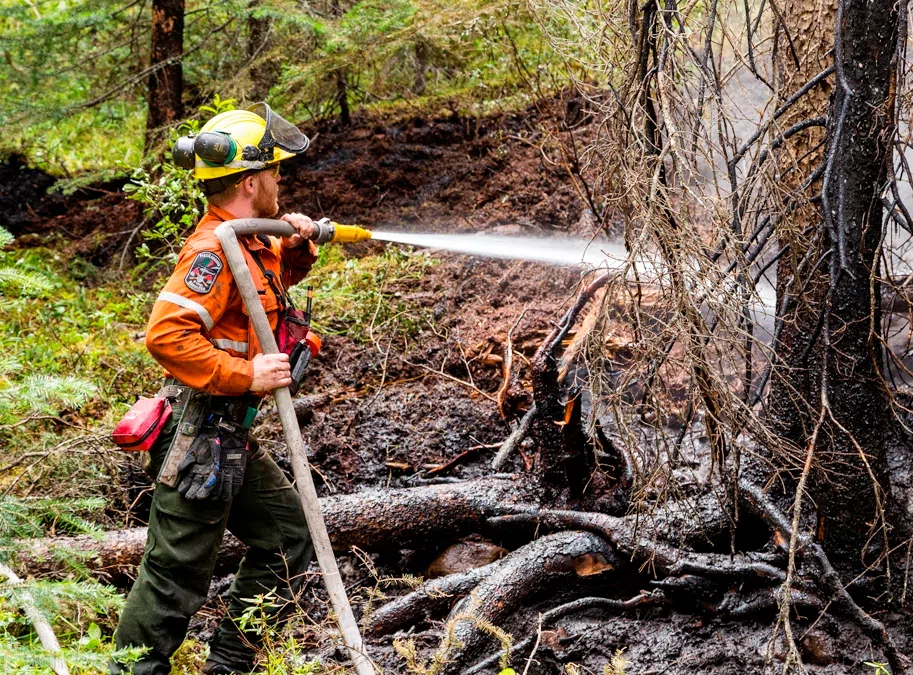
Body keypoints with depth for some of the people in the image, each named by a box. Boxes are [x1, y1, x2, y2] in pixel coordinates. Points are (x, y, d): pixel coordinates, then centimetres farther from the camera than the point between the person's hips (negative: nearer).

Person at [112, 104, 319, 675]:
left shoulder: (250, 242, 10)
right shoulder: (213, 250, -19)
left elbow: (281, 277, 34)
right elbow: (167, 335, -30)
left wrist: (298, 247, 11)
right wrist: (246, 375, -26)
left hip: (233, 440, 10)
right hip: (201, 439, -10)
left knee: (289, 534, 17)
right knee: (176, 575, -4)